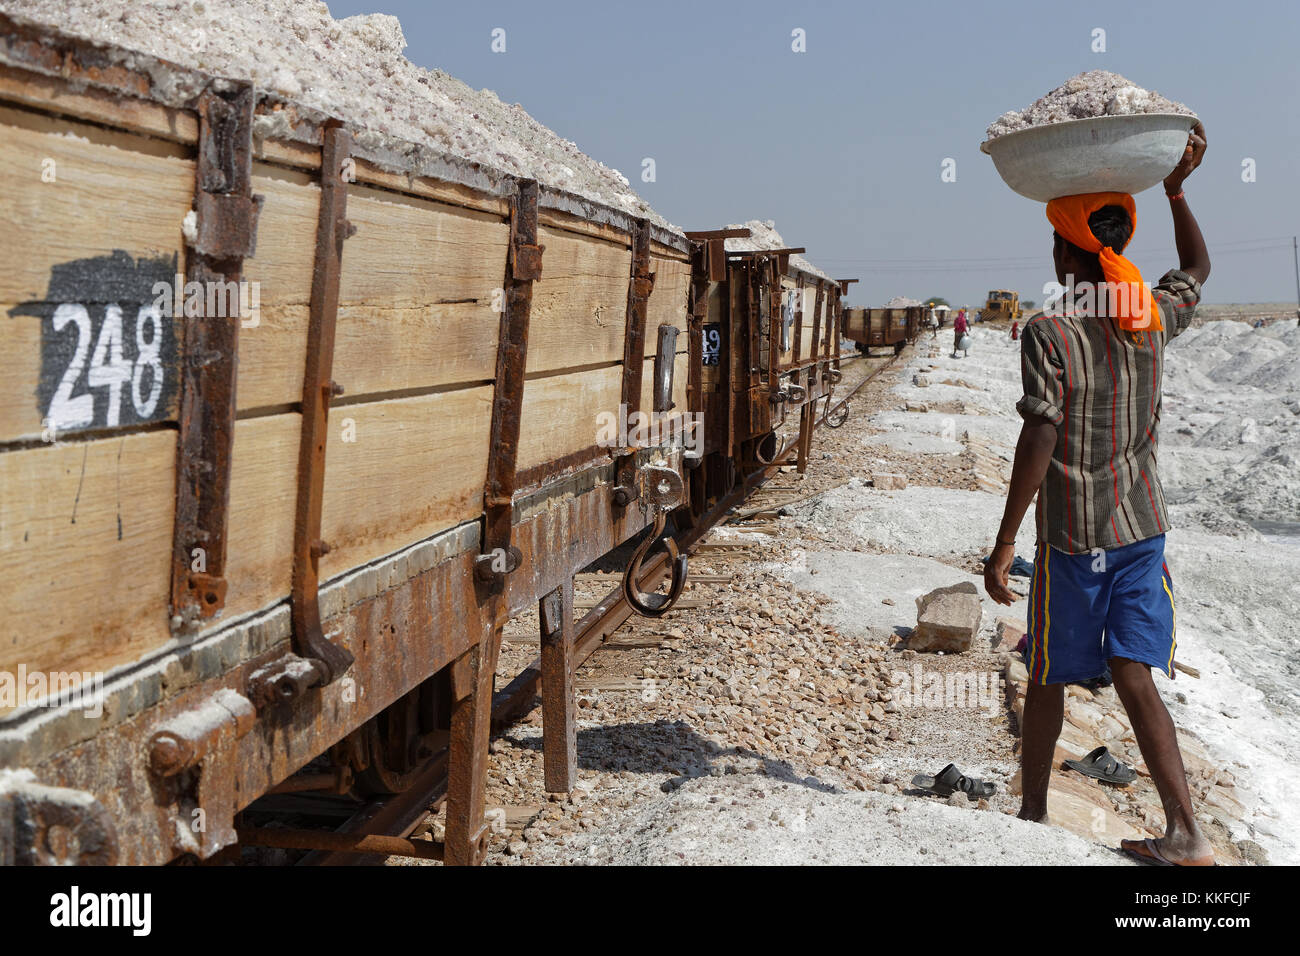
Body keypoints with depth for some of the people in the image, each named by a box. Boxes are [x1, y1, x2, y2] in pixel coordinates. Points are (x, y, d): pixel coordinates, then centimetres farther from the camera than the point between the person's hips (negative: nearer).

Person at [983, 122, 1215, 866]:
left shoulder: (1049, 333, -14)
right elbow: (1199, 268, 27)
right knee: (1134, 678, 6)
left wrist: (1004, 543, -15)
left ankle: (1033, 814, 27)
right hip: (1143, 527, 5)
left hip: (1074, 538, -5)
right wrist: (1176, 188, 30)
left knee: (1048, 681, 11)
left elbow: (1039, 443, -19)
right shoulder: (1153, 319, 3)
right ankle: (1187, 833, 0)